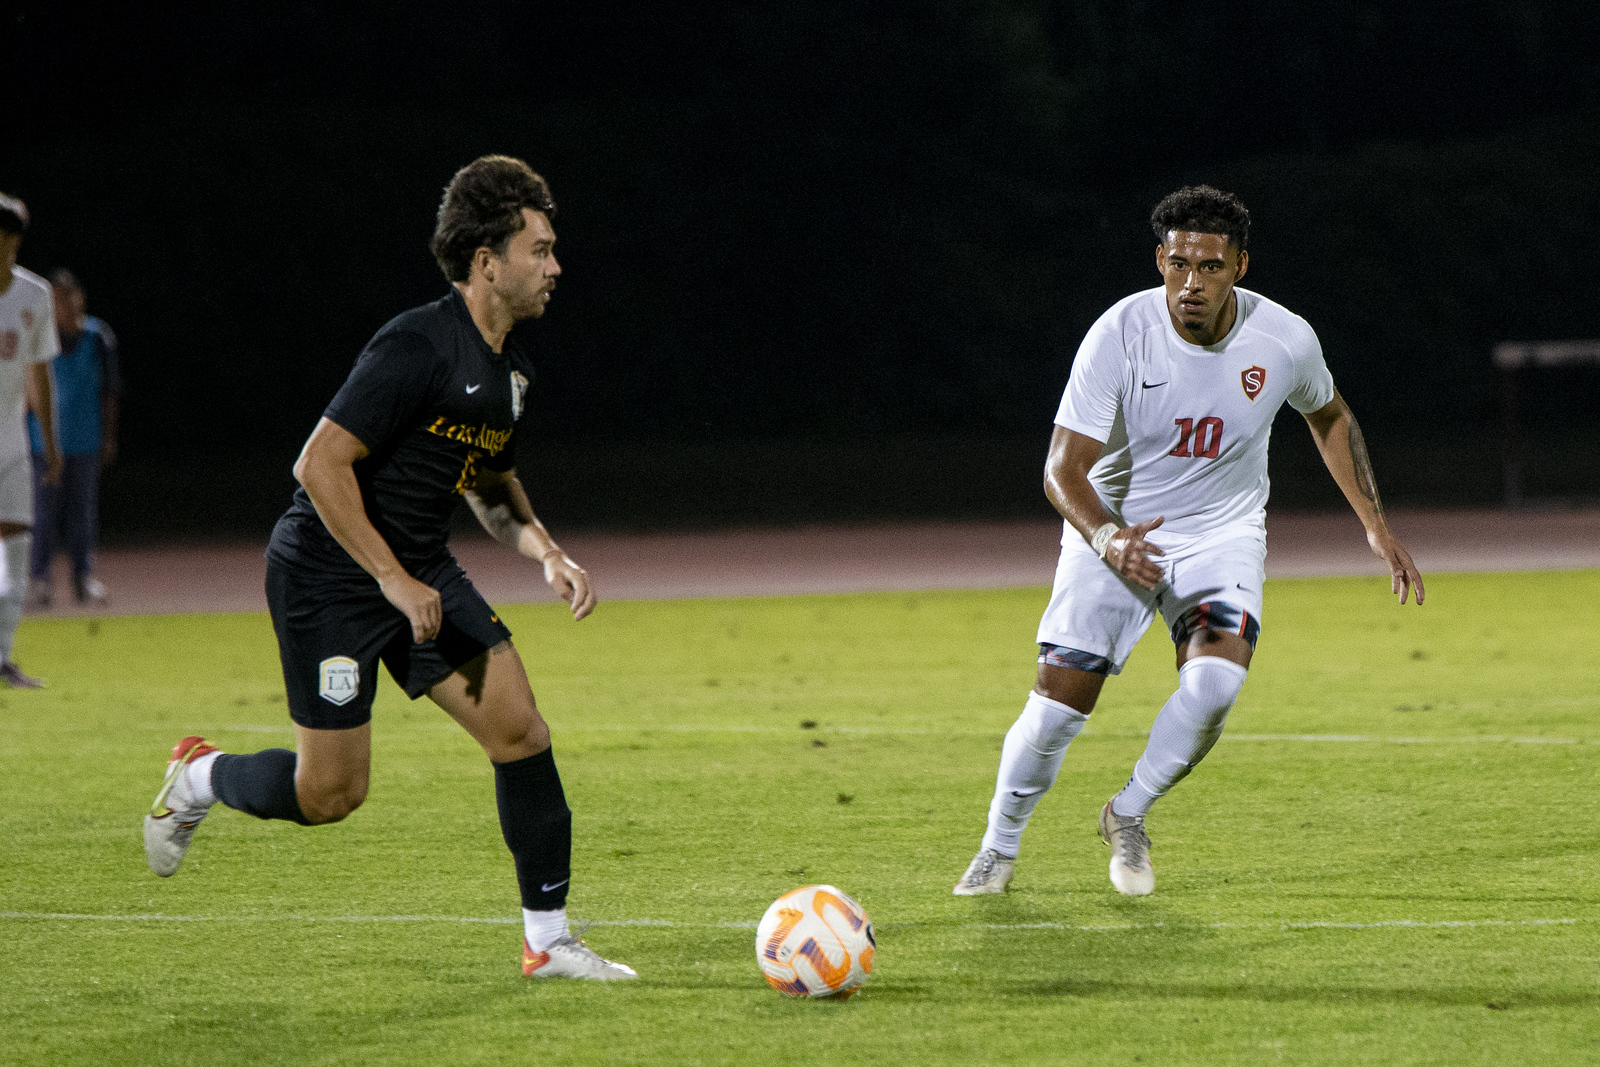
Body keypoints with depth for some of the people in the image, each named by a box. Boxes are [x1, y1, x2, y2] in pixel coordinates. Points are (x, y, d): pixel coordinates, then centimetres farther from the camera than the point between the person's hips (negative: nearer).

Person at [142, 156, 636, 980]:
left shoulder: (509, 365, 6)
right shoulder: (418, 347, -22)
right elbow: (320, 466, -24)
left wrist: (547, 555, 6)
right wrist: (393, 580, -23)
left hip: (421, 573, 8)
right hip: (329, 578, -8)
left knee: (522, 733, -5)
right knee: (331, 794, -4)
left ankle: (548, 941, 3)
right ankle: (197, 780, 26)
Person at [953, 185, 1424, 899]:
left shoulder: (1285, 339, -13)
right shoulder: (1118, 335, -20)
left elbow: (1329, 418, 11)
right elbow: (1063, 471, -20)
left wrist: (1374, 524, 7)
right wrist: (1108, 539, -39)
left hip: (1222, 534, 1)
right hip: (1114, 530, -1)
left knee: (1215, 680, -25)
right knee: (1059, 701, -12)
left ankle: (1128, 817, 0)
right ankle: (998, 851, 13)